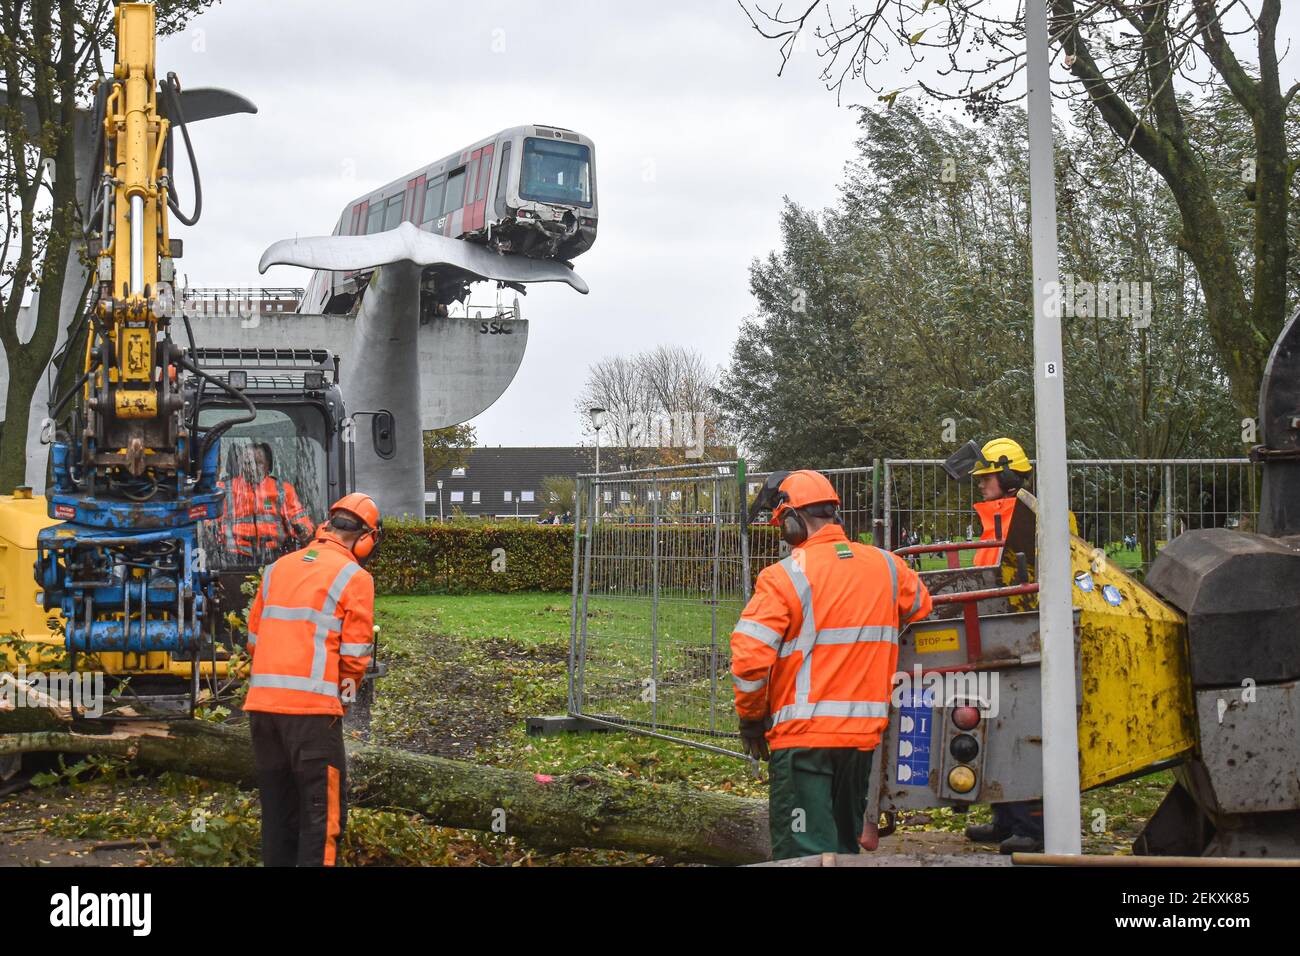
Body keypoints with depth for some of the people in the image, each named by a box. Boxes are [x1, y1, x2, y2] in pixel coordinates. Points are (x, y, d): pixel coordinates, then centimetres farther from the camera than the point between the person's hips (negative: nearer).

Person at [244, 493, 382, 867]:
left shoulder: (278, 568, 15)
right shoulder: (354, 578, -2)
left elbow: (254, 638, 17)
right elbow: (355, 655, -4)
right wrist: (343, 696, 13)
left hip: (261, 703, 6)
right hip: (312, 708, -6)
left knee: (277, 808, 15)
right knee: (323, 811, -1)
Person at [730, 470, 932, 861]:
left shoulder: (785, 577, -11)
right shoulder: (886, 566, 5)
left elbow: (748, 658, -16)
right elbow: (922, 609, 25)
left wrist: (751, 718, 0)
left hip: (804, 735, -6)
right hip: (866, 733, 6)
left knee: (805, 852, -2)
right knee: (845, 840, 22)